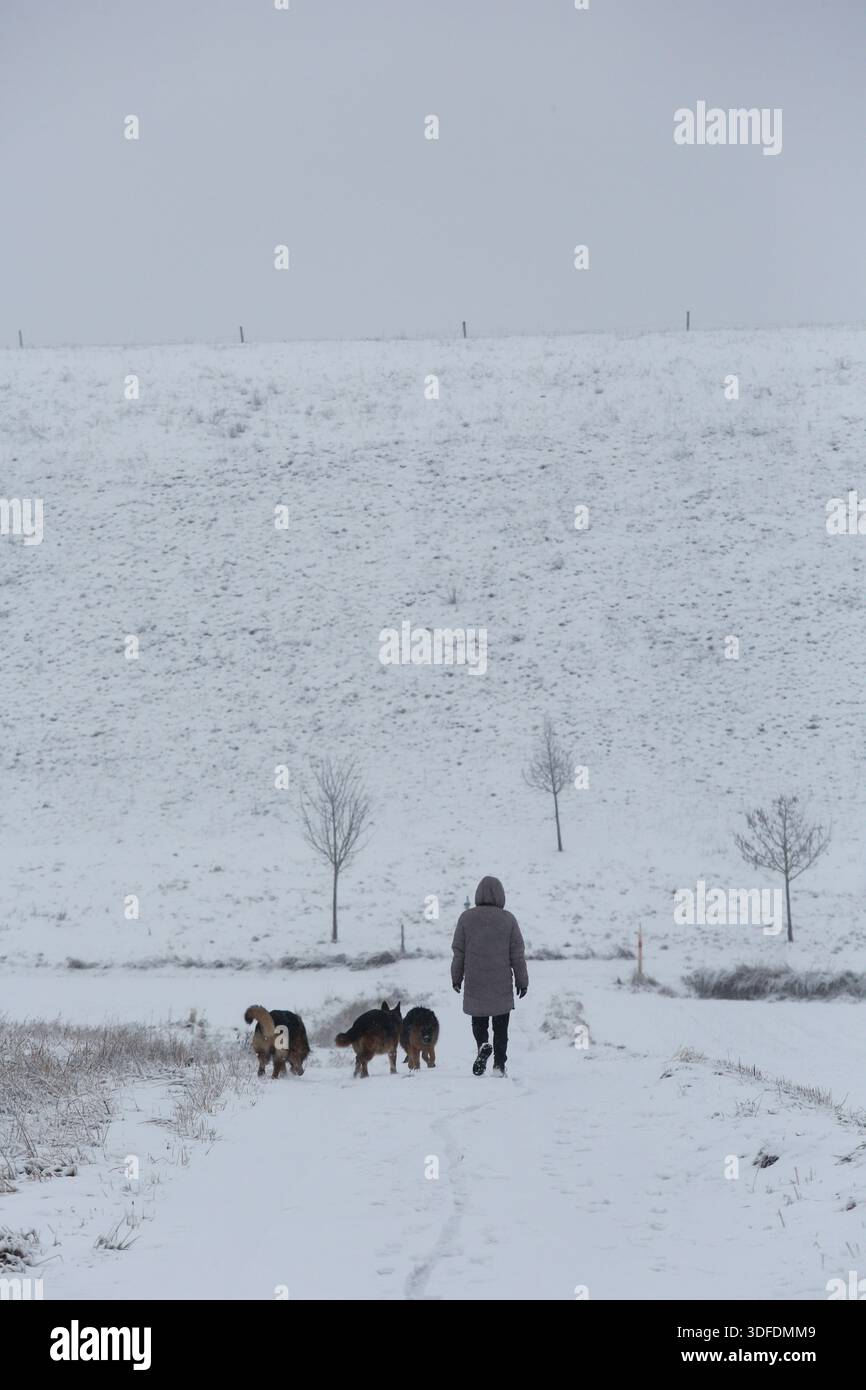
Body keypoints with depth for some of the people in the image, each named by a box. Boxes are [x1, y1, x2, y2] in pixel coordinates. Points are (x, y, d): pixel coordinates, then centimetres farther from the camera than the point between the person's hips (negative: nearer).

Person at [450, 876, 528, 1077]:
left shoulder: (466, 918, -3)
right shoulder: (508, 919, -5)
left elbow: (458, 951, 2)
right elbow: (518, 954, -2)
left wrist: (456, 977, 13)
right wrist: (522, 981, 7)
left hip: (475, 985, 1)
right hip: (502, 985, 0)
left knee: (478, 1021, 15)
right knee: (500, 1026, 9)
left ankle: (483, 1045, -13)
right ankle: (499, 1064, 5)